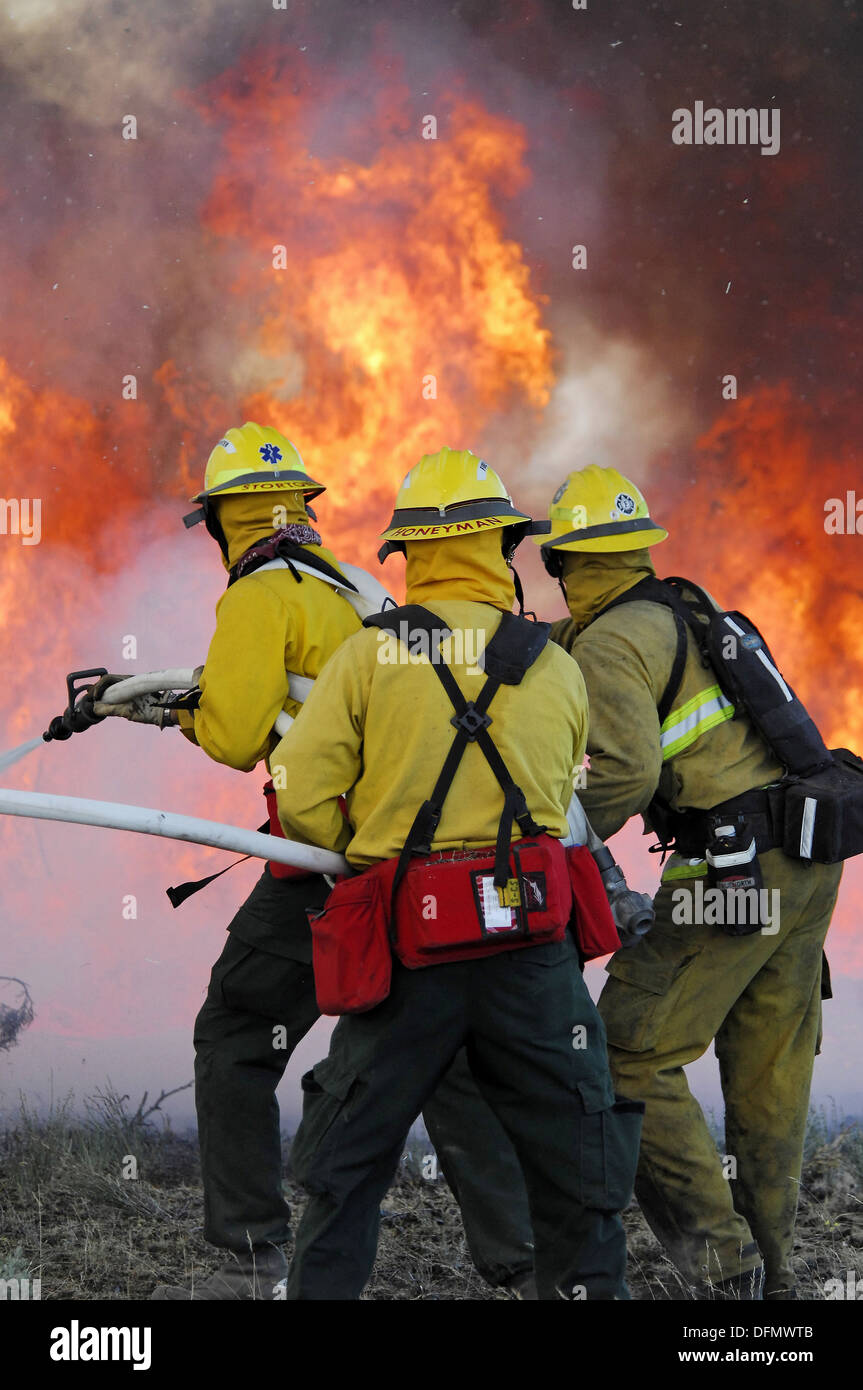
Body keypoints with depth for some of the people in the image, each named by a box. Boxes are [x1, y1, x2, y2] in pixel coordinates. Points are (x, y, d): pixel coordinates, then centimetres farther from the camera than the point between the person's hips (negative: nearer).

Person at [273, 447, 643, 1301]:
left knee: (345, 1172, 13)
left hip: (407, 952, -1)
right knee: (577, 1173, 11)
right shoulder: (557, 669, 4)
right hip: (531, 944, 1)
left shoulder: (368, 655, -3)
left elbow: (301, 797, -5)